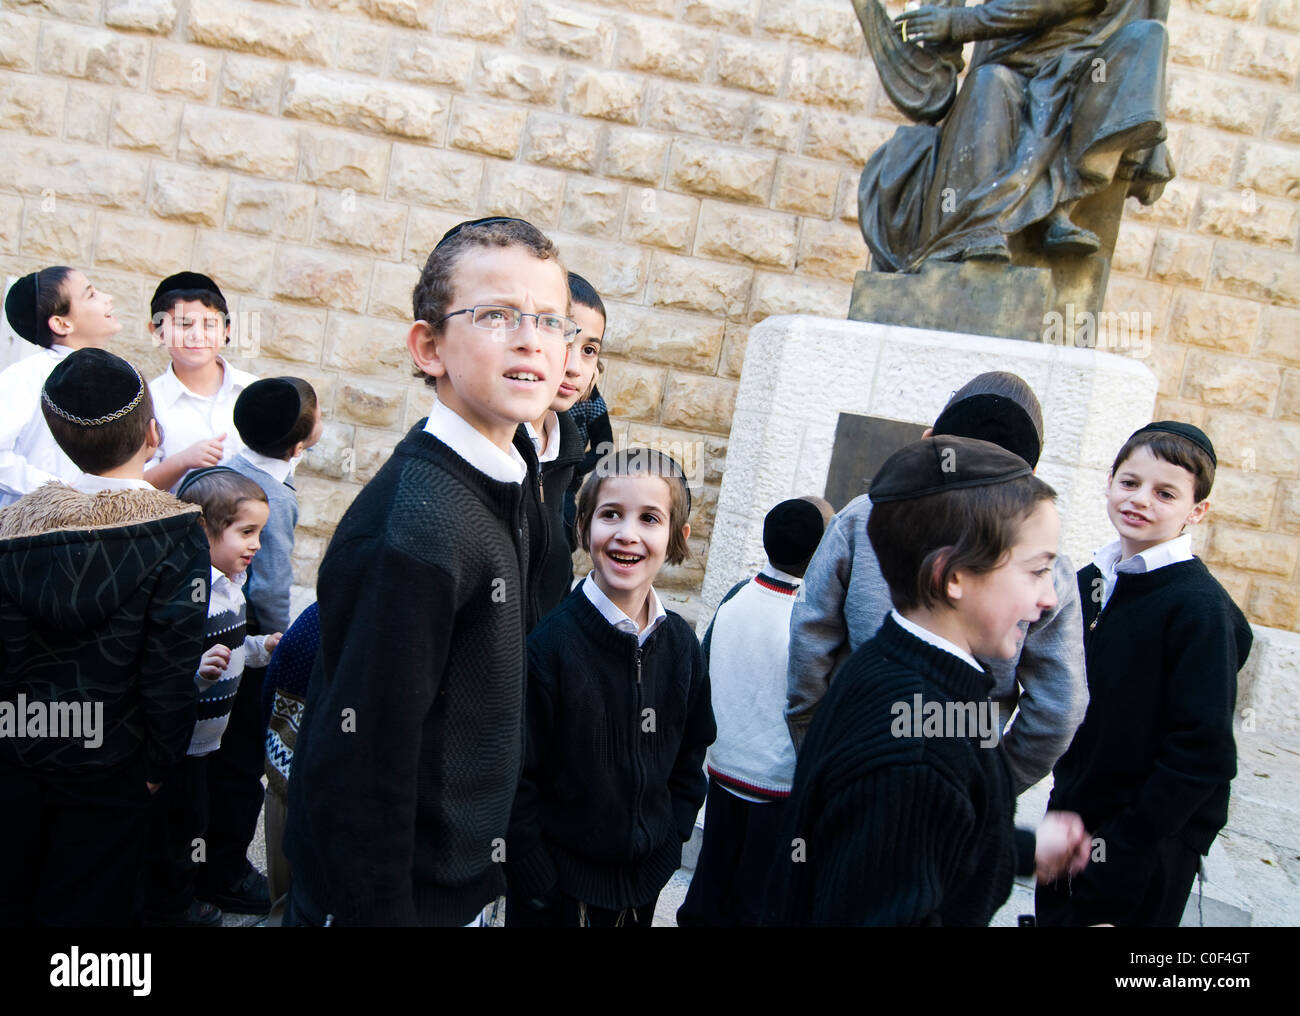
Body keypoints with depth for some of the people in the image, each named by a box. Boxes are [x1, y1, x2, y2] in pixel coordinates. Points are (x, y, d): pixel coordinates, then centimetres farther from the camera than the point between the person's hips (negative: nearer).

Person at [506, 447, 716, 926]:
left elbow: (689, 761, 8)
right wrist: (538, 882, -13)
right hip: (558, 887, -4)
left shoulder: (682, 646, -4)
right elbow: (515, 776, -14)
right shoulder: (551, 641, -18)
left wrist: (667, 848, 3)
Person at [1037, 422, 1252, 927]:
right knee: (1052, 915, 18)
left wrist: (1119, 851, -19)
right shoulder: (1090, 582, 3)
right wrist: (1066, 801, 8)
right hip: (1072, 815, 6)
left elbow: (1202, 754, -19)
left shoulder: (1202, 610, -18)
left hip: (1147, 851, -6)